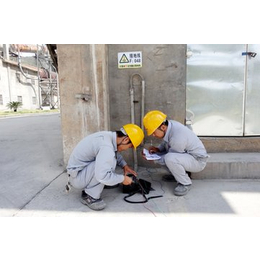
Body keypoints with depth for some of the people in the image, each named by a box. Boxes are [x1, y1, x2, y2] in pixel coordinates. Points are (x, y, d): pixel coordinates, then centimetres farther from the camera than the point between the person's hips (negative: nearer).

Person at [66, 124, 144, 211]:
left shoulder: (108, 135, -1)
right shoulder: (106, 147, -30)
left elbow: (115, 153, 21)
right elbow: (102, 176, -36)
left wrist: (124, 165, 8)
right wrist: (122, 179, -21)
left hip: (82, 168, 10)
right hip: (76, 177, -10)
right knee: (110, 161, -26)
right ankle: (89, 196, -11)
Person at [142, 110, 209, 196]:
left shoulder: (177, 136, -34)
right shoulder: (169, 125, -9)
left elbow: (170, 157, -20)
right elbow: (166, 143, 10)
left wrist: (155, 160, -16)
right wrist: (158, 149, -7)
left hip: (198, 160, -9)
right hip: (185, 155, 9)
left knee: (170, 158, -35)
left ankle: (185, 183, -10)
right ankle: (181, 173, 13)